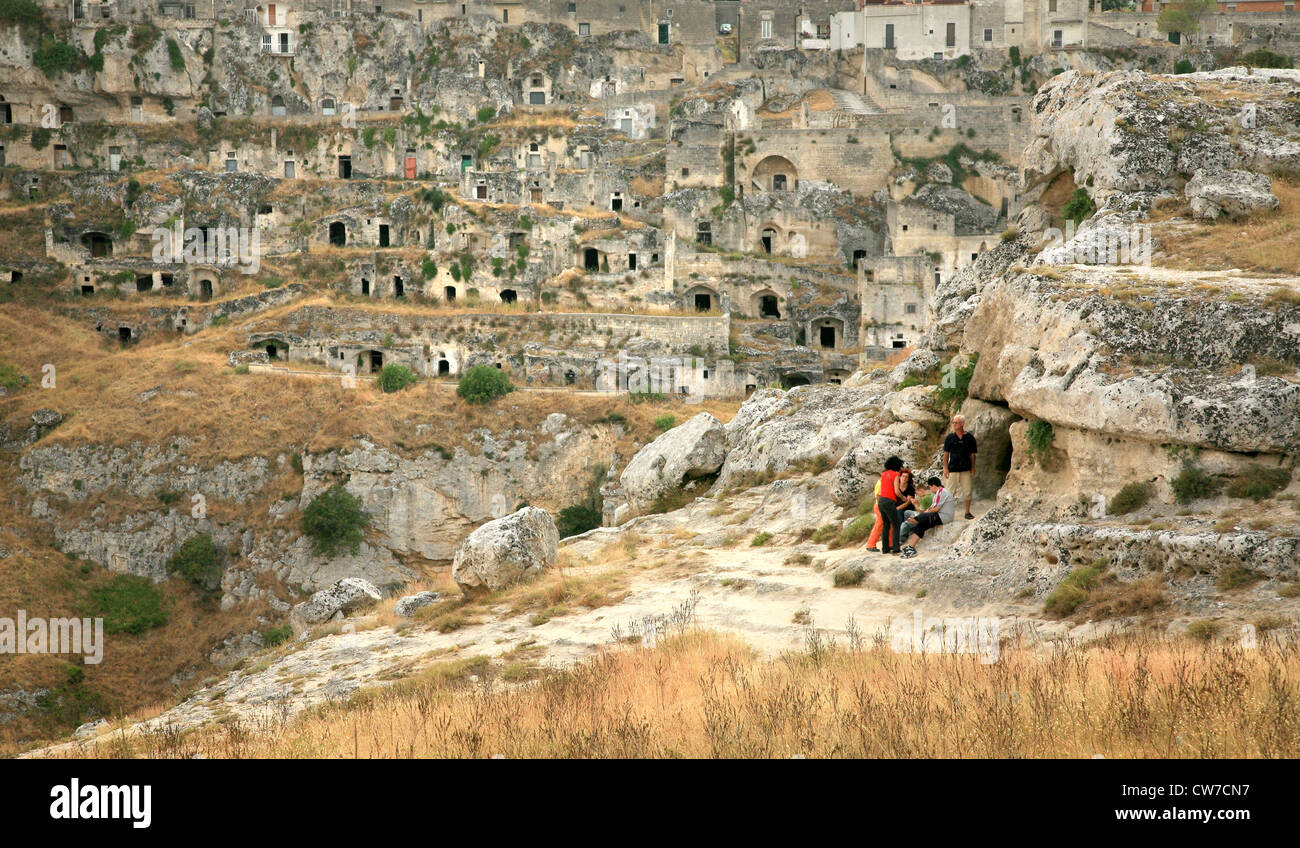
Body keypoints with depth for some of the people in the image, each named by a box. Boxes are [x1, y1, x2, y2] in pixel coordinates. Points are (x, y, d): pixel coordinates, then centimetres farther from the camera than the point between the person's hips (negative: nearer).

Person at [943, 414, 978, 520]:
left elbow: (972, 454, 6)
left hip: (966, 469, 0)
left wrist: (973, 468, 3)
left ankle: (967, 512, 13)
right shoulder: (950, 438, 2)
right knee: (951, 492, 1)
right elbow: (946, 453, 5)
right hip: (953, 469, 0)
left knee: (967, 491, 3)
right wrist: (945, 468, -2)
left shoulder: (969, 438, 2)